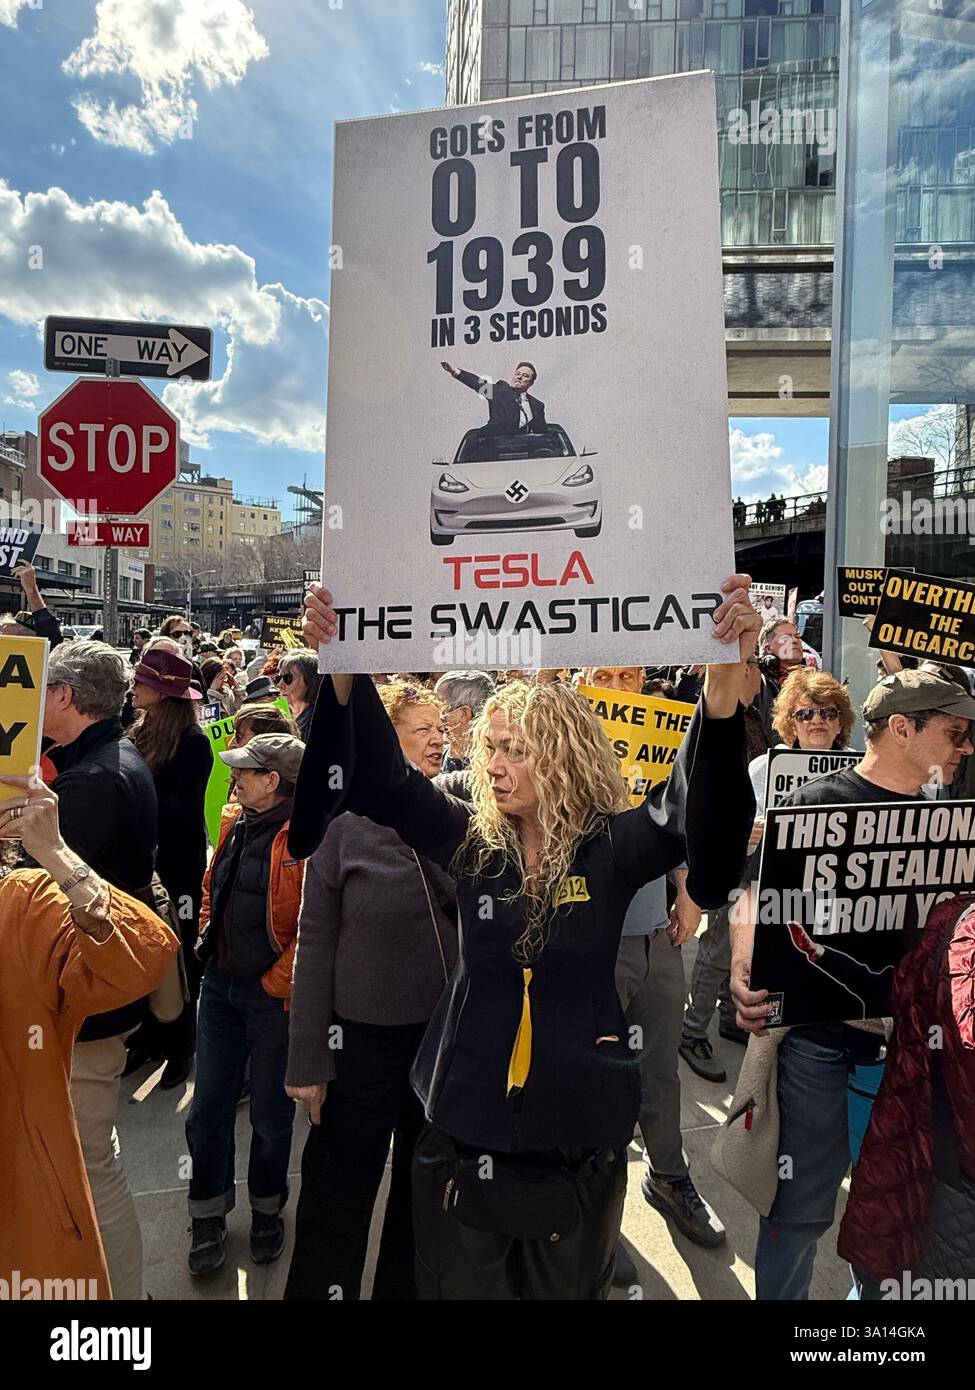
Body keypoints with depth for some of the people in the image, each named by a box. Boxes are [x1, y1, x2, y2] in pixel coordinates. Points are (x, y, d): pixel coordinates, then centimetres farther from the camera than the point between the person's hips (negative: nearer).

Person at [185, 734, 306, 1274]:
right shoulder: (236, 822, 4)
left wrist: (280, 982, -18)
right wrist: (207, 939, 10)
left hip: (273, 996, -6)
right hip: (220, 985, 6)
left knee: (271, 1113, 13)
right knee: (208, 1106, 14)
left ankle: (267, 1209, 39)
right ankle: (208, 1215, 36)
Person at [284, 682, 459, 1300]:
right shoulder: (346, 825, -11)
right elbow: (315, 948, -9)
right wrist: (309, 1060, -8)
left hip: (448, 1040, 3)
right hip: (364, 1041, -3)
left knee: (425, 1196, 21)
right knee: (339, 1200, 12)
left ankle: (404, 1287, 43)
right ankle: (317, 1288, 36)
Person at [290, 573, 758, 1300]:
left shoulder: (613, 848, -10)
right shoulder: (474, 842, -3)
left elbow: (701, 811, -27)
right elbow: (384, 782, -11)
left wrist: (724, 680, -42)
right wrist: (346, 670, -25)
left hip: (579, 1144, -1)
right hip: (465, 1137, 2)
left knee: (567, 1290, 21)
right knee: (455, 1287, 19)